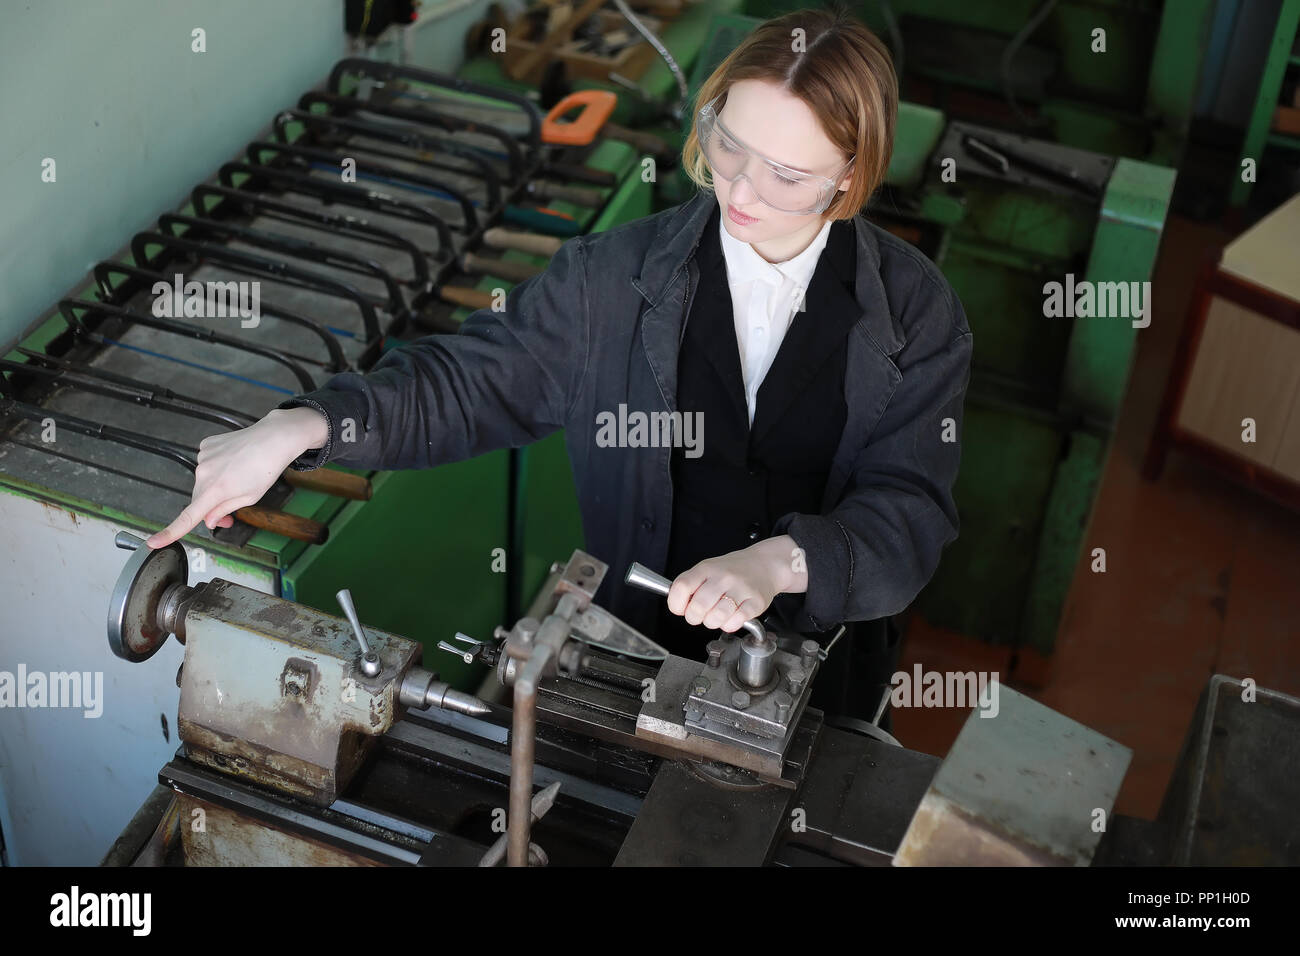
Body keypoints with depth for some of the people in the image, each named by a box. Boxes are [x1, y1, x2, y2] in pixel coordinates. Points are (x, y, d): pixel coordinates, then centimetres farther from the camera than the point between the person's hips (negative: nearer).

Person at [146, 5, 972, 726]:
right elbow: (468, 383, -4)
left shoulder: (916, 311, -6)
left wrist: (780, 561, -32)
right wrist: (303, 427, -20)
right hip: (648, 643, 1)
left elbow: (910, 510, -12)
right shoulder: (618, 277, -4)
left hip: (826, 657, 0)